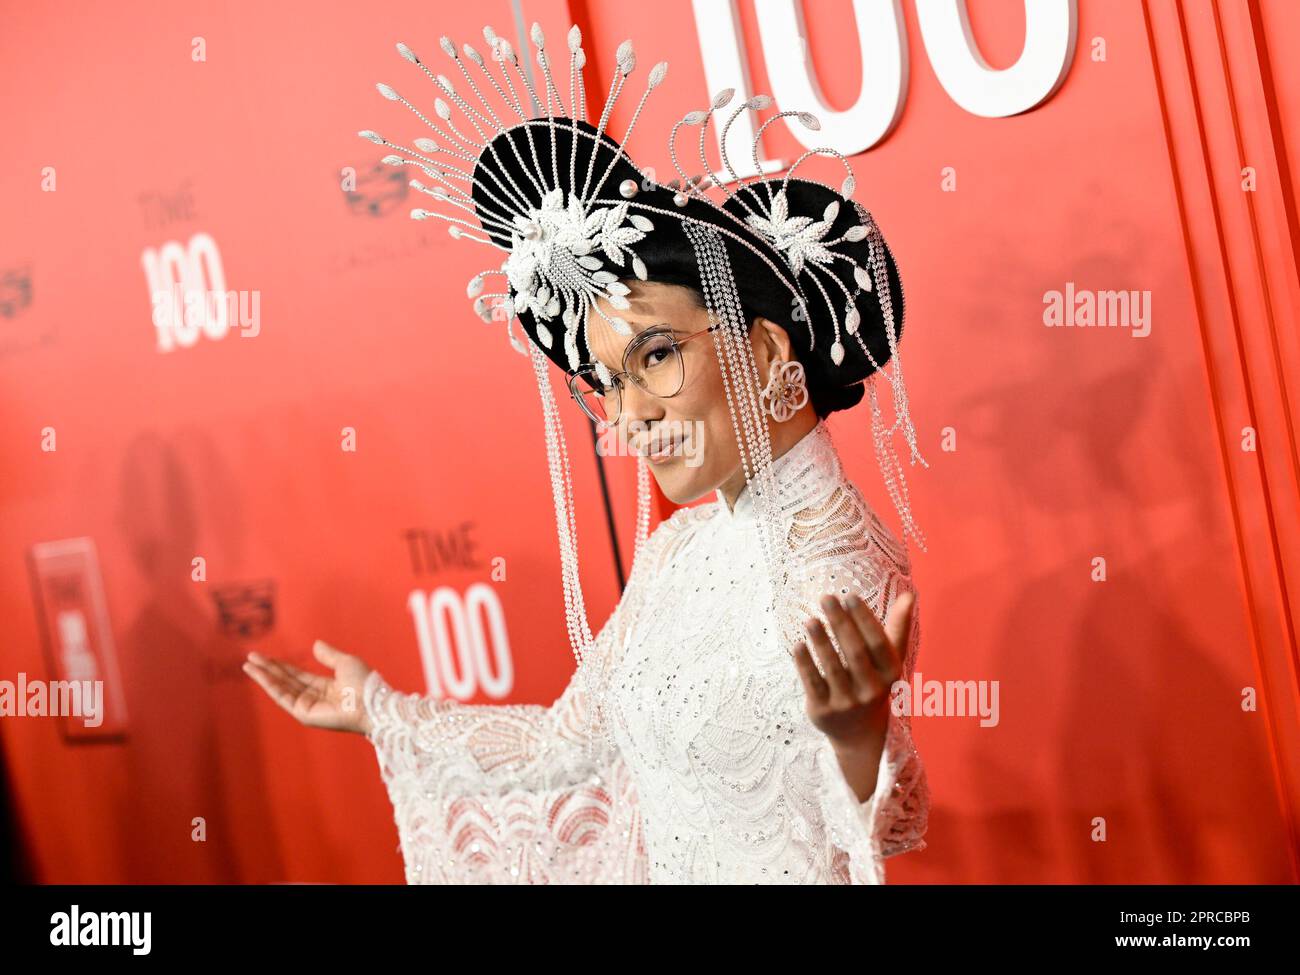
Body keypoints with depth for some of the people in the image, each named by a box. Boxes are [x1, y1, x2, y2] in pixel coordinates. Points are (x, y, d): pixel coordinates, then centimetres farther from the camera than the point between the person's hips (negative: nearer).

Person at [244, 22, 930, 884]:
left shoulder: (844, 568, -20)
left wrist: (860, 738, -47)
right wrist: (380, 711, 19)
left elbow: (864, 837, -27)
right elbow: (566, 744, 12)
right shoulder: (675, 551, 4)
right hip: (652, 864, 7)